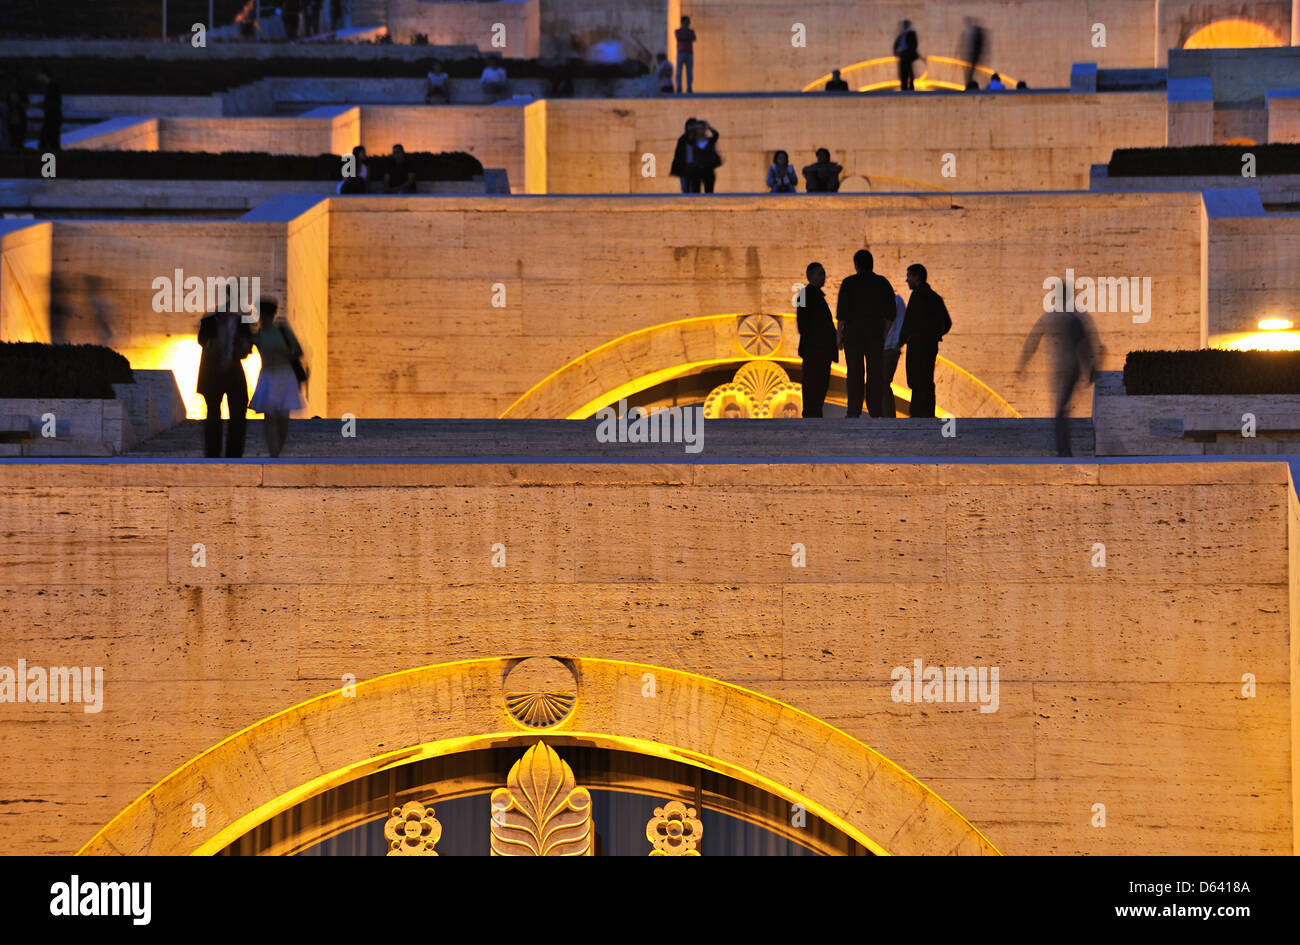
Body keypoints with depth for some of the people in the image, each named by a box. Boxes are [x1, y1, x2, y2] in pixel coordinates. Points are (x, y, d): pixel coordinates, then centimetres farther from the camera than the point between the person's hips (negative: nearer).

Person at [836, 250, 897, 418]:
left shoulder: (849, 283, -4)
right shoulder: (883, 283, 5)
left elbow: (842, 311, -7)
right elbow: (891, 312, 5)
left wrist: (840, 334, 0)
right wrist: (884, 333, 13)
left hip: (853, 332, -2)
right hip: (876, 333, 2)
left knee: (854, 372, 0)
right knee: (875, 372, 4)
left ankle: (854, 410, -3)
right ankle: (875, 411, 1)